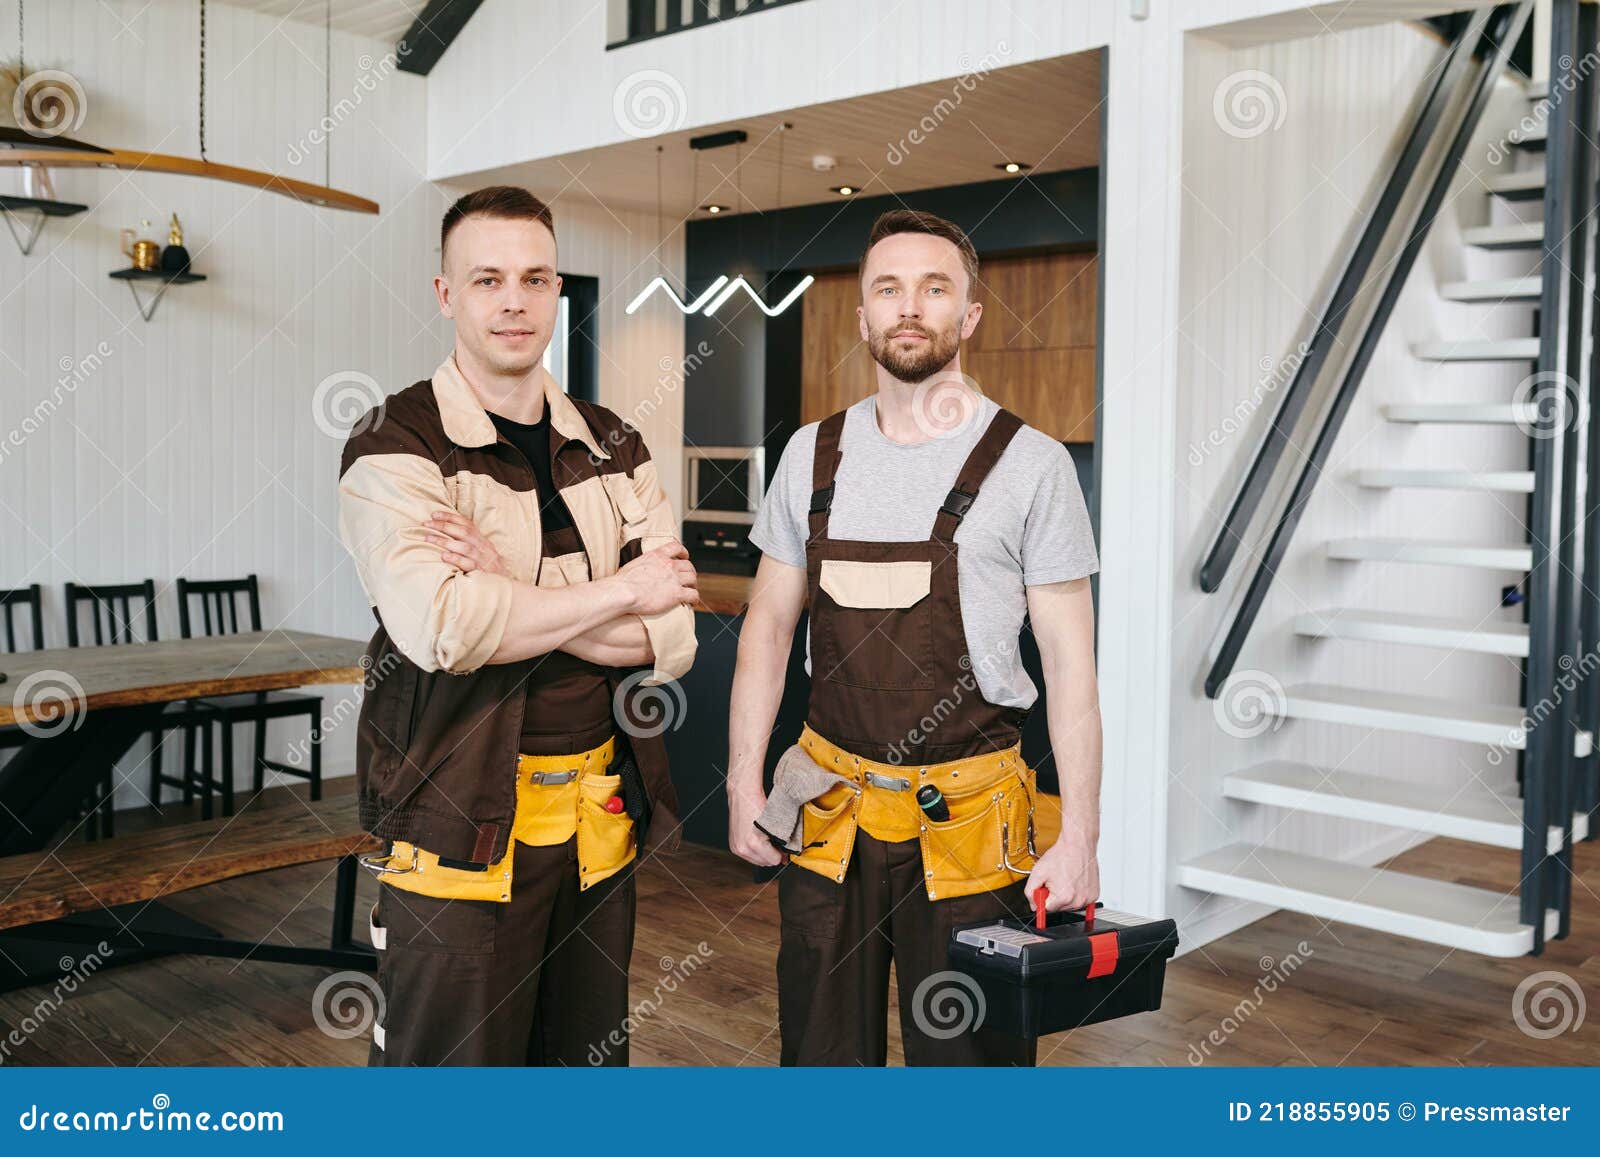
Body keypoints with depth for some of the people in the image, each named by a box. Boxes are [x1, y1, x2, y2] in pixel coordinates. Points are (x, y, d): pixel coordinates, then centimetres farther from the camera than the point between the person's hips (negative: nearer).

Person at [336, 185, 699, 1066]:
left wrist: (512, 594, -16)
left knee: (588, 1051, 16)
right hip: (461, 824, -5)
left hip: (601, 817, 5)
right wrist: (615, 591, -12)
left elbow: (671, 637, -3)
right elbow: (440, 627, -24)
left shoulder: (613, 449, 8)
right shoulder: (393, 446, -6)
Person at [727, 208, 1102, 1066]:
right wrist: (744, 782, 5)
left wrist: (1079, 837, -9)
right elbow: (768, 625, 10)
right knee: (819, 1050, 16)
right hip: (829, 811, 3)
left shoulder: (1029, 463, -5)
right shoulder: (813, 454, 6)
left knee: (968, 1053, 10)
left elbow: (1070, 663, -5)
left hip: (966, 824, -3)